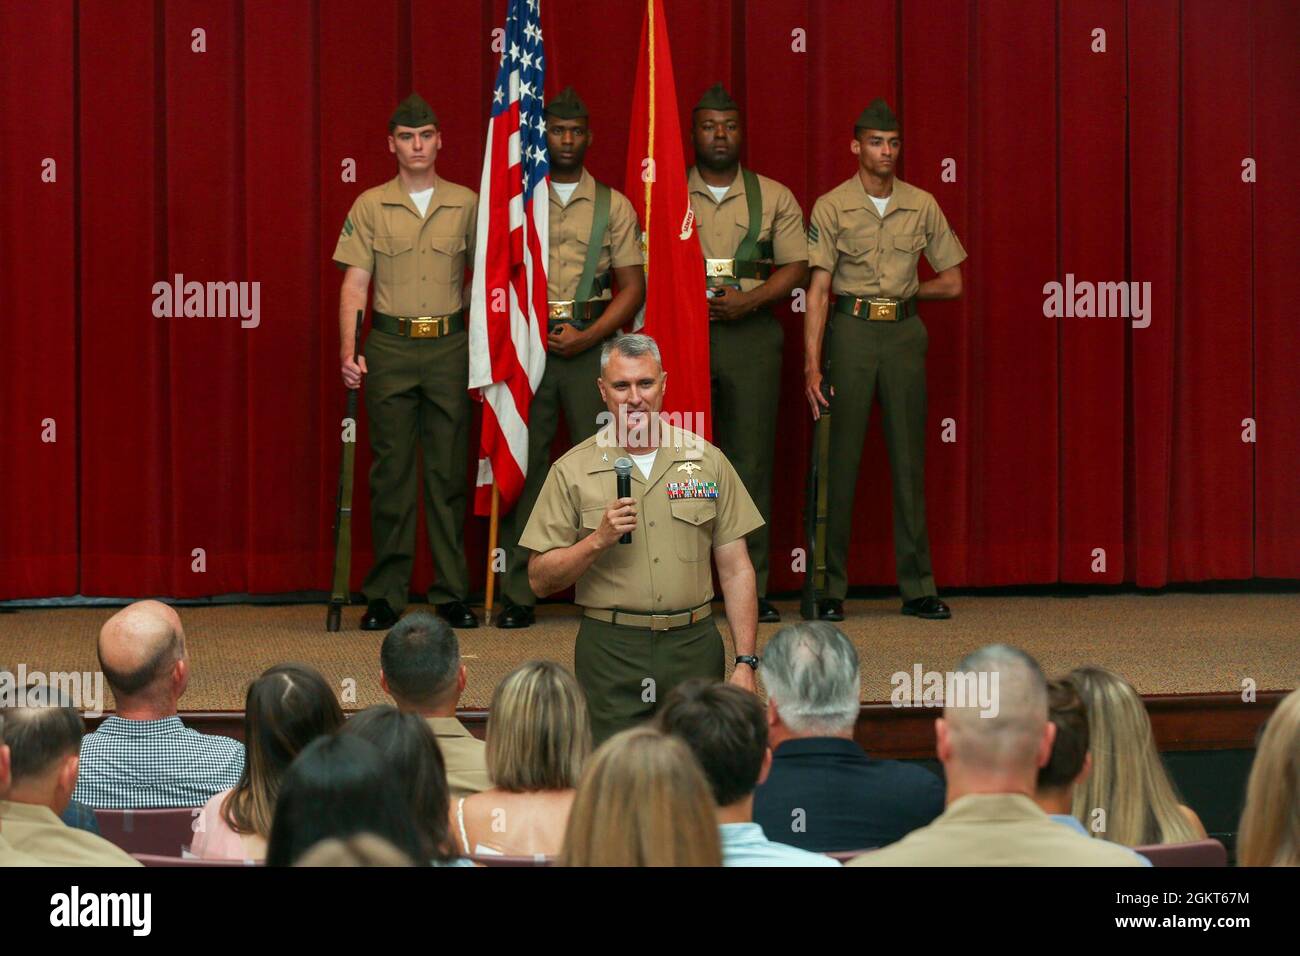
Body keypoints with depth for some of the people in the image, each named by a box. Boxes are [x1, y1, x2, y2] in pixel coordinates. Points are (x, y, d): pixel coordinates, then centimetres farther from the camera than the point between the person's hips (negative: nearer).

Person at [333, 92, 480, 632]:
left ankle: (452, 594, 7)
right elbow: (354, 284, 1)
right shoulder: (370, 207, 5)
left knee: (450, 472, 2)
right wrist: (348, 352, -10)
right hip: (390, 347, -1)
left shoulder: (466, 204, 7)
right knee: (391, 472, 0)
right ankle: (385, 596, 5)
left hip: (450, 346, 1)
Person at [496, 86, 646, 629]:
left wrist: (588, 336, -7)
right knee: (523, 464, -2)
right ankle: (518, 594, 1)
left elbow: (633, 286, 6)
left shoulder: (613, 207, 9)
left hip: (592, 345, 0)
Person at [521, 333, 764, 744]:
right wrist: (598, 541, -16)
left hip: (694, 648, 1)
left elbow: (735, 570, 7)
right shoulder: (572, 471, 2)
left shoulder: (706, 460, 7)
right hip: (610, 652, -1)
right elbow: (540, 579, 1)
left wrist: (745, 663, -1)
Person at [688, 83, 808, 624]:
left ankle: (751, 589, 0)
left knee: (752, 462, -2)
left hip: (751, 332, 0)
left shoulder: (774, 197, 11)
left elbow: (797, 267, 6)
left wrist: (750, 300, -10)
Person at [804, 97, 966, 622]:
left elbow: (952, 282, 13)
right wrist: (812, 364, -16)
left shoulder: (922, 205, 7)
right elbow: (818, 290, -8)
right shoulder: (832, 207, -2)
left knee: (909, 457, 5)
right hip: (850, 331, -3)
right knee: (840, 459, -2)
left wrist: (903, 291, 1)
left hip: (905, 332, 3)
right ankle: (831, 588, 3)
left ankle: (918, 587, 9)